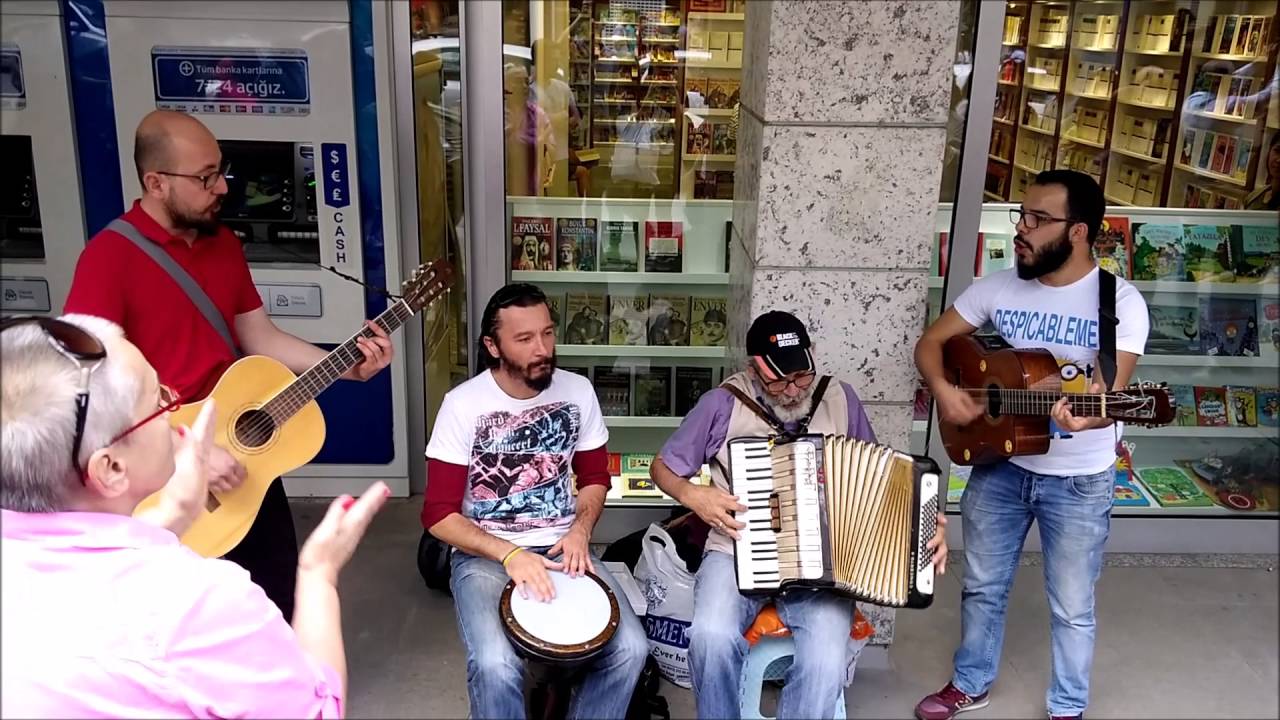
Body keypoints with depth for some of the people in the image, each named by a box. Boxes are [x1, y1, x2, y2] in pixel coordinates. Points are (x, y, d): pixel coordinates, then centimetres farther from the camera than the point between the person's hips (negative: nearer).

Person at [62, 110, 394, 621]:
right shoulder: (111, 256, -18)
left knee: (280, 606, 19)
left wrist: (347, 367, -3)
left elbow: (261, 338, 10)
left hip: (245, 458, 7)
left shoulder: (223, 243, 6)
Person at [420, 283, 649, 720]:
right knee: (496, 666, -29)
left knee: (630, 648, -17)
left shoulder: (578, 391, -2)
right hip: (486, 555, -3)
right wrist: (509, 554, -23)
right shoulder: (464, 404, -13)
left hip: (563, 548, 3)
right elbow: (439, 515, -11)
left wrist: (579, 530, -8)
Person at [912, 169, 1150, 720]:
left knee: (1072, 608, 11)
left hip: (1079, 481, -3)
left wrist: (1085, 417, -47)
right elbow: (931, 341, 2)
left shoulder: (1120, 302, -16)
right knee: (982, 586, 17)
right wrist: (943, 390, -18)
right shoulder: (998, 288, -5)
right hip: (999, 464, 4)